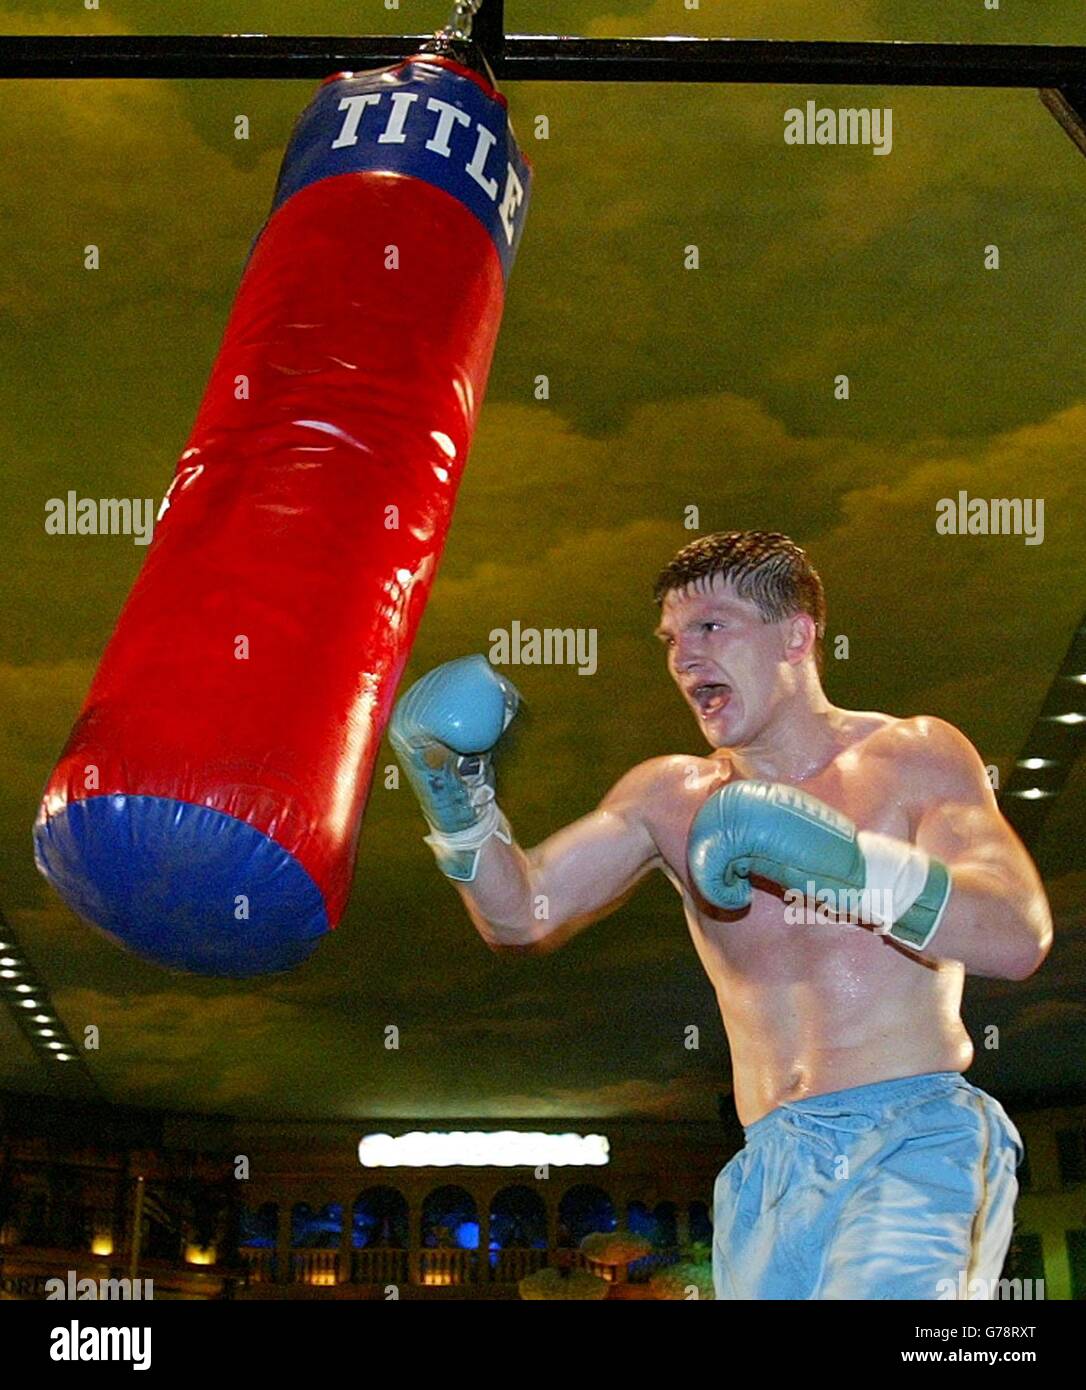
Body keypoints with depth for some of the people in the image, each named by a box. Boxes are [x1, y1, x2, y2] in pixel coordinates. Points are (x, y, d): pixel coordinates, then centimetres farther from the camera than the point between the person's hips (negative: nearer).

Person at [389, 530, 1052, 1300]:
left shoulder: (914, 754, 5)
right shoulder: (672, 797, 14)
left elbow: (1020, 938, -9)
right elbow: (521, 914, 7)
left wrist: (833, 855, -20)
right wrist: (456, 792, -10)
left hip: (920, 1132, -4)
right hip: (771, 1168, 4)